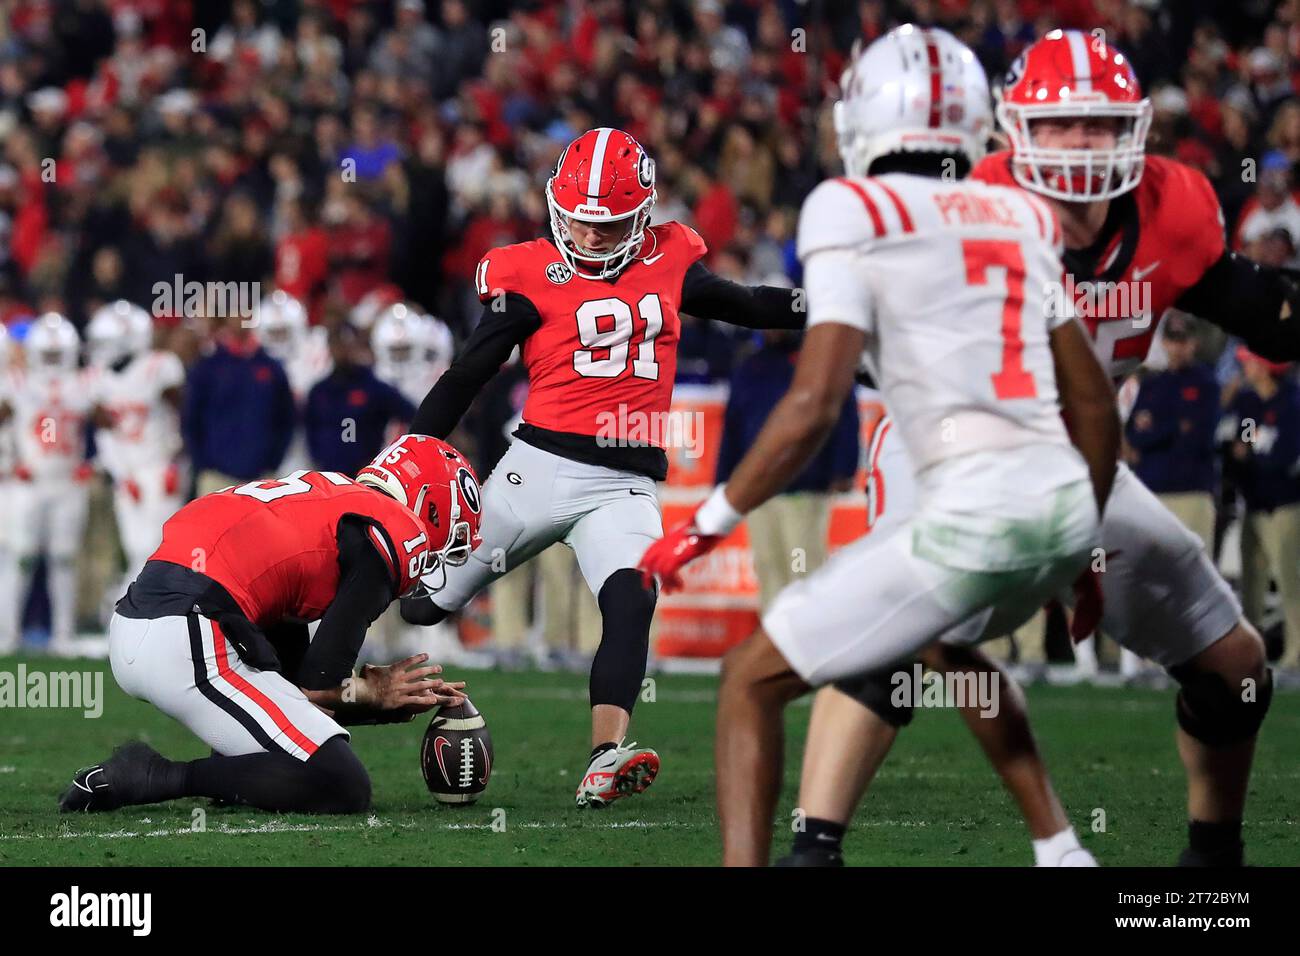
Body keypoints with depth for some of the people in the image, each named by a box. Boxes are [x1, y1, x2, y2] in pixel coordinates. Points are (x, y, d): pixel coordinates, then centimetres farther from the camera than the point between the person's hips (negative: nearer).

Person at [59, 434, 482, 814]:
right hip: (189, 647, -10)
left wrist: (397, 700, 25)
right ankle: (154, 777, -9)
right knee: (344, 788, -10)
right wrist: (375, 692, 18)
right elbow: (314, 688, -3)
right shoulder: (396, 534, 1)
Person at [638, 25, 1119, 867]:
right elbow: (1094, 400, 21)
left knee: (753, 682, 3)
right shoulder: (1022, 218, 16)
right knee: (950, 636, 38)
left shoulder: (855, 213, -3)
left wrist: (711, 522, -2)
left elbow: (814, 405, -11)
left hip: (974, 513, -7)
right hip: (1068, 500, 7)